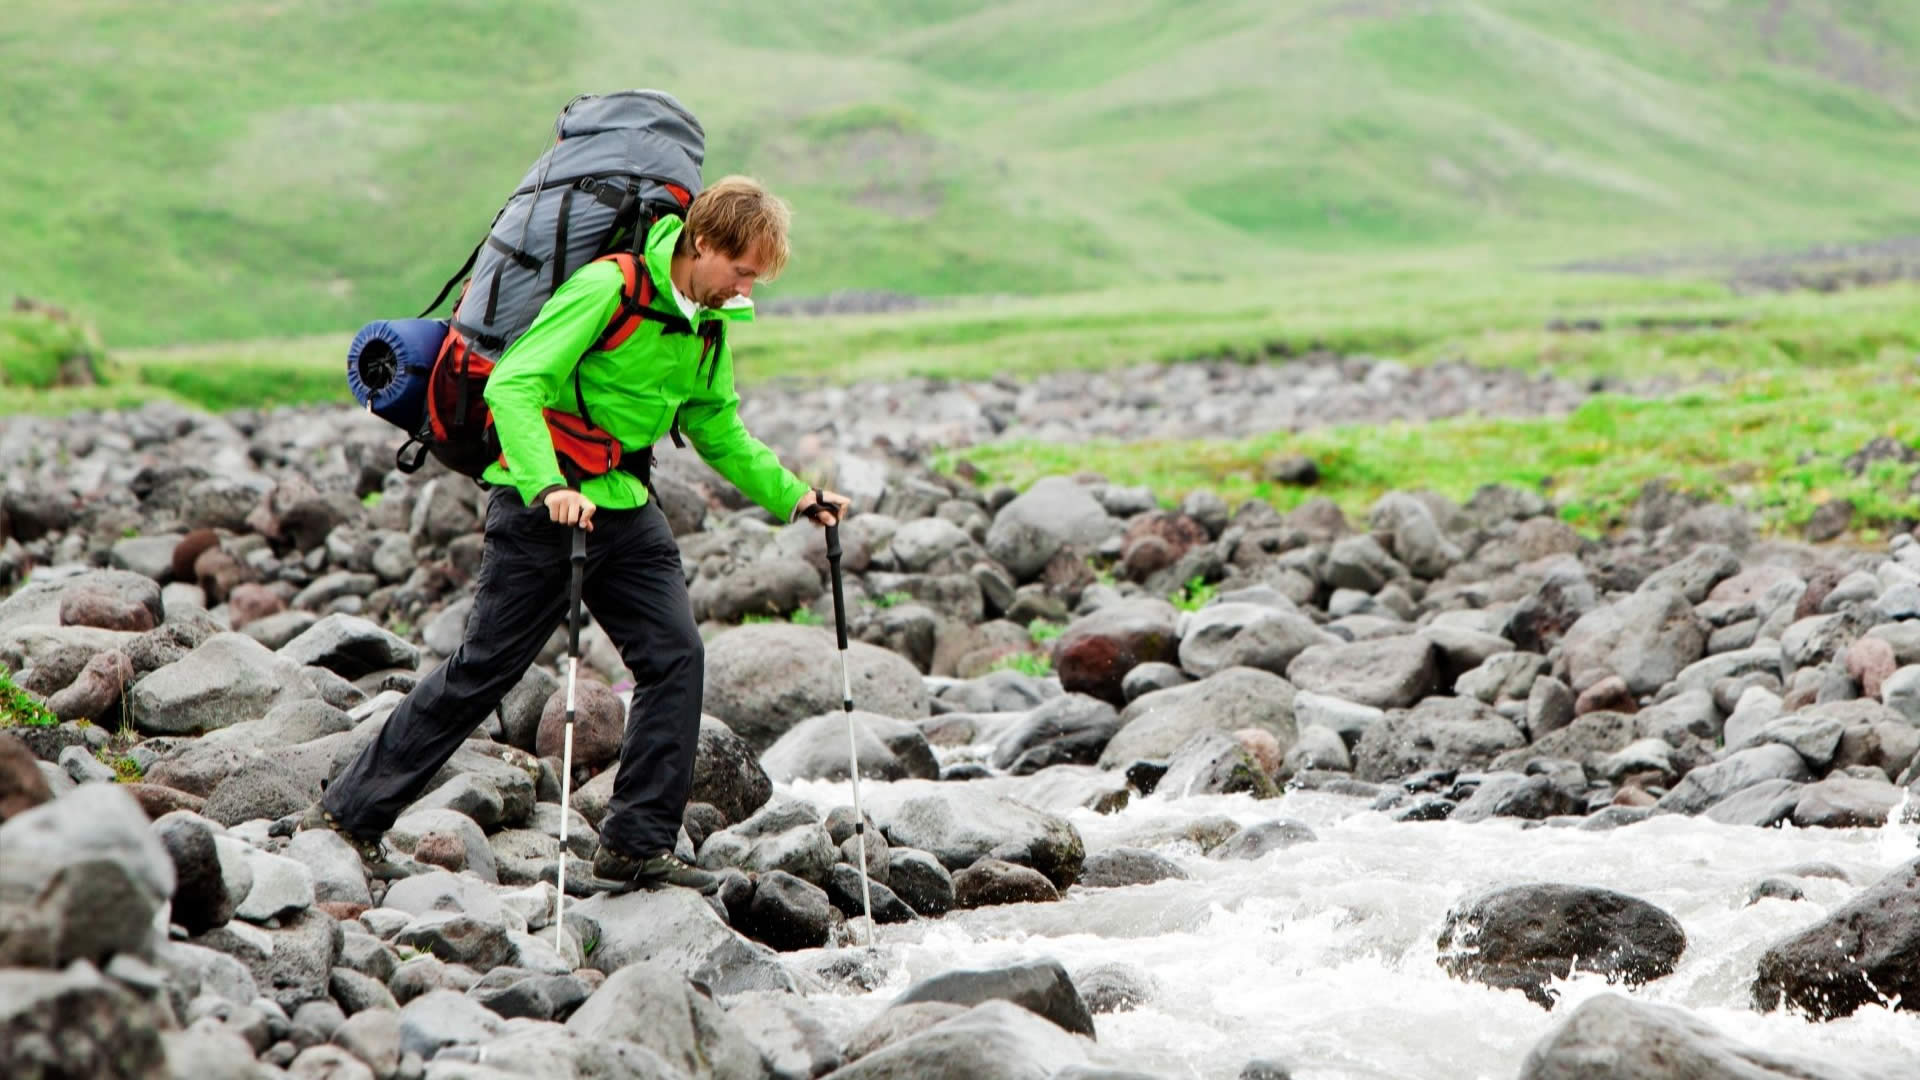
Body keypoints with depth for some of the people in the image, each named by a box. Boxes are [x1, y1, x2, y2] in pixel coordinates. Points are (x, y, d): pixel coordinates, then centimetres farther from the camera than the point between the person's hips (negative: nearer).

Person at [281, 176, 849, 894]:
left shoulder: (708, 327, 8)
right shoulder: (609, 288, -17)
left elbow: (722, 436, 20)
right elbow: (513, 384, -25)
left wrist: (791, 496, 7)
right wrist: (548, 484, -38)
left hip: (627, 510, 7)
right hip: (542, 506, -7)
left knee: (676, 657, -7)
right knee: (485, 668, -3)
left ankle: (636, 847, -1)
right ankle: (350, 813, 9)